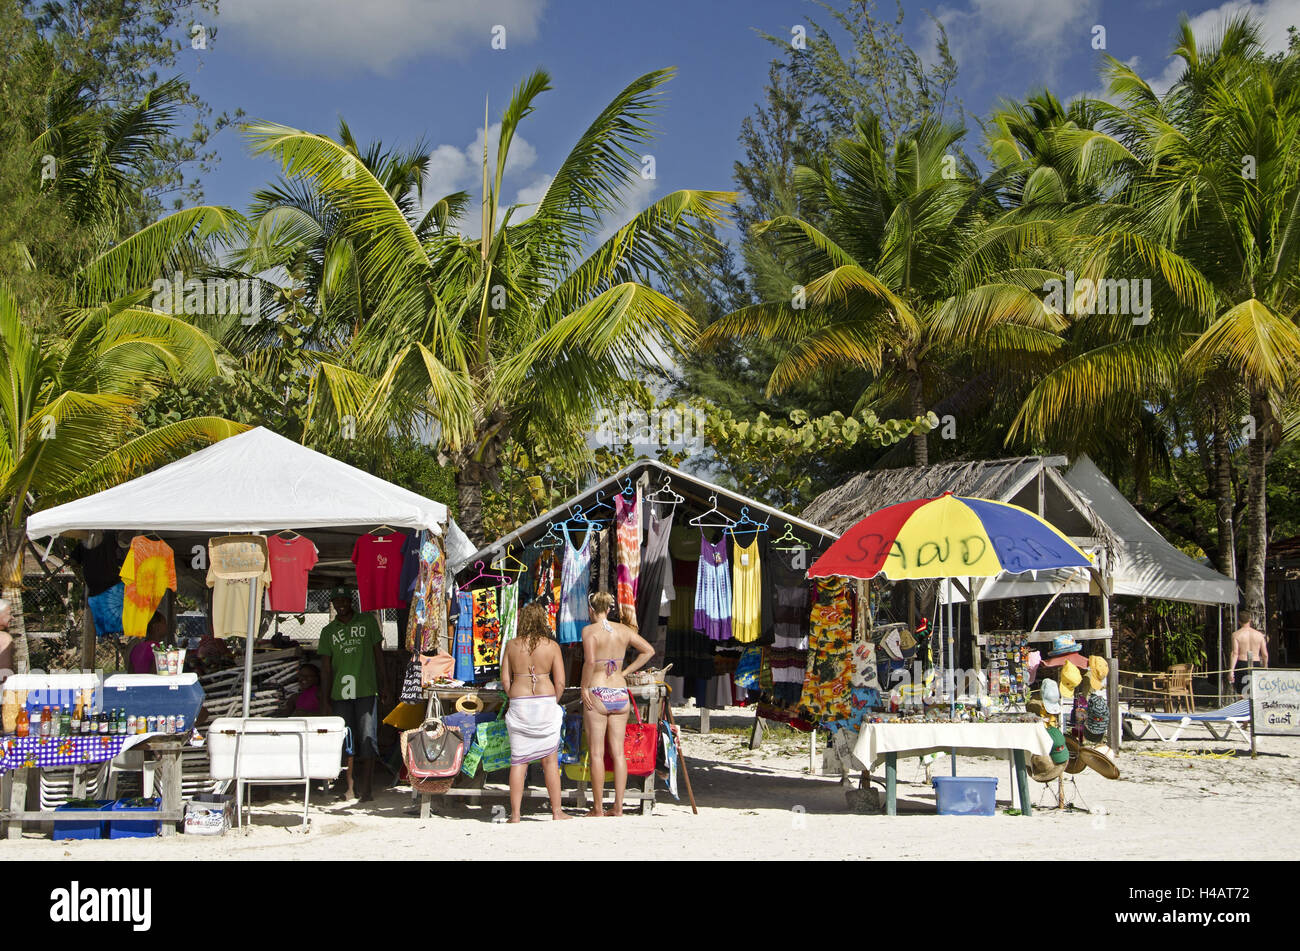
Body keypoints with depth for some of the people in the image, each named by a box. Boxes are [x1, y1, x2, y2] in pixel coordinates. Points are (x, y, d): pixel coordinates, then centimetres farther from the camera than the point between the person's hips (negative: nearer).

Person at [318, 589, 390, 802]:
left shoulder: (368, 621, 8)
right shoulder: (328, 631, 11)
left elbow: (378, 653, 11)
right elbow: (325, 666, 10)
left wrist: (383, 682, 6)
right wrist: (325, 699, 5)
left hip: (366, 689, -1)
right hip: (340, 691, 1)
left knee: (367, 738, -5)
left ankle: (367, 787, -2)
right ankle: (350, 786, 8)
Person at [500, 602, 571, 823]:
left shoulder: (512, 645, 2)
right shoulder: (552, 646, -2)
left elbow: (505, 680, 2)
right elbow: (560, 683, -4)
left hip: (518, 705, 1)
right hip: (546, 702, -1)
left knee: (518, 761, 5)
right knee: (550, 761, 7)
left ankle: (515, 814, 4)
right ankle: (556, 811, 10)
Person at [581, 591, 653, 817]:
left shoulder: (590, 630, -7)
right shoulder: (623, 630, 8)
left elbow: (590, 661, -22)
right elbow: (648, 650, 13)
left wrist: (584, 687, -11)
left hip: (597, 694, -4)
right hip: (620, 694, 5)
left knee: (597, 753, 1)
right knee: (618, 752, 7)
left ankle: (598, 809, 5)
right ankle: (618, 807, 8)